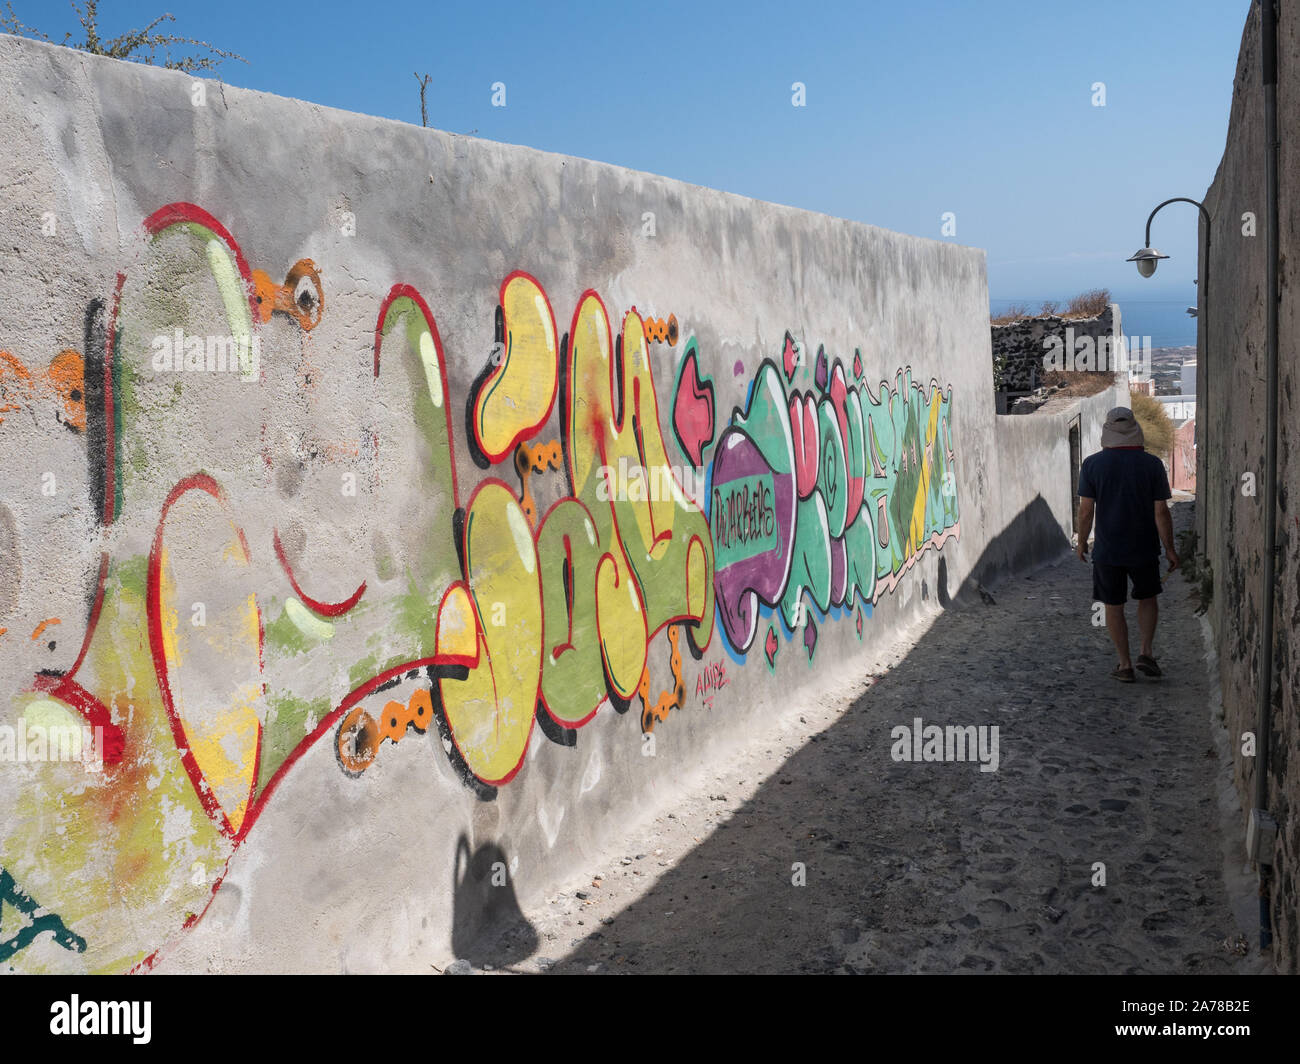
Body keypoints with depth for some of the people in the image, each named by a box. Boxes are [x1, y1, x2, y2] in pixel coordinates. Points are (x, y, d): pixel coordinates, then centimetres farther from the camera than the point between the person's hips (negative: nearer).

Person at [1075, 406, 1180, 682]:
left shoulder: (1092, 464, -8)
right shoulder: (1152, 464, -8)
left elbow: (1086, 510, -8)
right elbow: (1161, 512, -8)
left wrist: (1082, 543, 5)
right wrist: (1170, 549, 1)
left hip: (1107, 550, -1)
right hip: (1144, 549, 1)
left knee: (1113, 606, 10)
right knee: (1147, 599, 21)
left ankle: (1125, 665, 13)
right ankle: (1146, 652, 8)